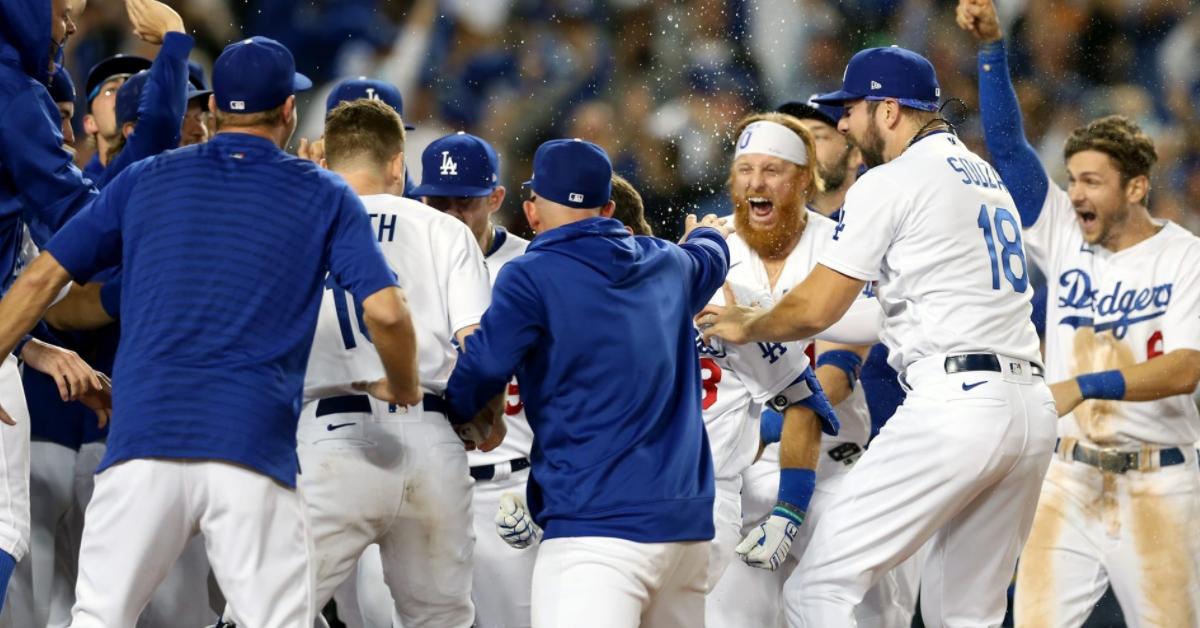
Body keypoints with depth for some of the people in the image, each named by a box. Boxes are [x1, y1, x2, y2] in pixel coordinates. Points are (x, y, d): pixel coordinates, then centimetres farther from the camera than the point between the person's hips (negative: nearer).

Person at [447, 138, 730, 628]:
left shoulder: (532, 277, -3)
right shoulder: (669, 265, 17)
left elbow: (474, 380, -11)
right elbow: (709, 259, 42)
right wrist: (708, 234, 64)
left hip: (597, 528, -7)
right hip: (687, 521, 7)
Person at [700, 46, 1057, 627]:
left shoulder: (890, 182, -3)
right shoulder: (985, 176, 23)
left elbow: (815, 310, -3)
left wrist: (744, 328, 18)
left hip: (956, 400, -9)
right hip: (1032, 408, 9)